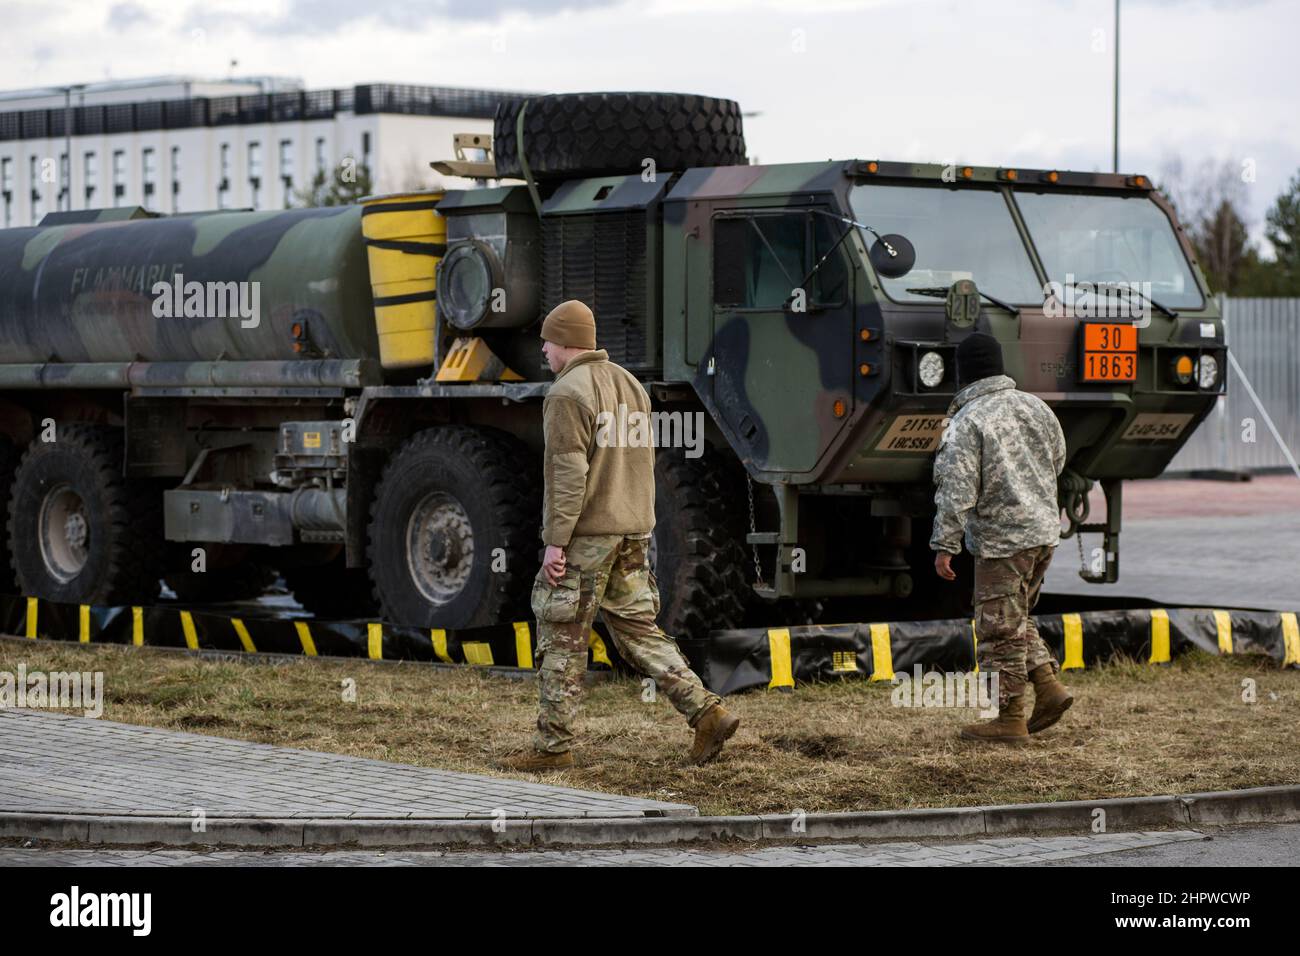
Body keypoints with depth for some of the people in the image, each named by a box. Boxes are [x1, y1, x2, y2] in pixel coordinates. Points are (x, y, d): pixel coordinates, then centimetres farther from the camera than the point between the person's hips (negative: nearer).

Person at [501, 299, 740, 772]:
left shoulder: (567, 395, -13)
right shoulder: (629, 385, 13)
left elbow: (569, 473, -19)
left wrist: (555, 541, -18)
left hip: (584, 535, -8)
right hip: (632, 532, 8)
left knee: (562, 638, 1)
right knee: (637, 630, 11)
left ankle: (553, 745, 5)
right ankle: (707, 712, 0)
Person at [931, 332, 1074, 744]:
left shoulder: (967, 422, -16)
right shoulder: (1033, 405, 6)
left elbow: (957, 492, -19)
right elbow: (1057, 458, 20)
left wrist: (944, 547, -14)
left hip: (1002, 539, -8)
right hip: (1044, 529, 8)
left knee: (1000, 627, 0)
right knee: (1016, 618, 22)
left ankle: (1011, 719, 4)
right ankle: (1048, 686, 12)